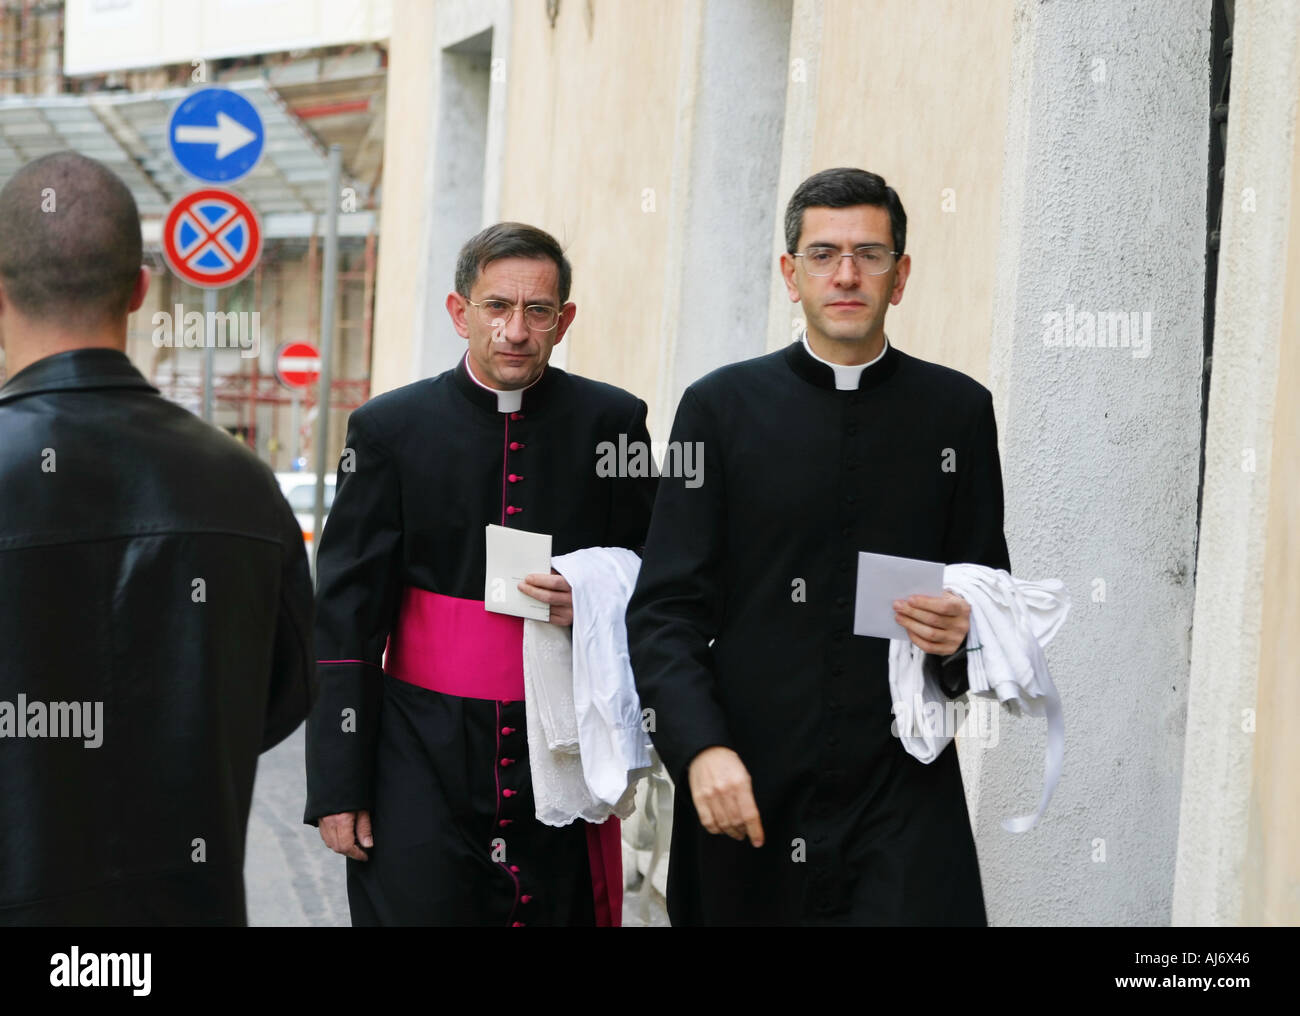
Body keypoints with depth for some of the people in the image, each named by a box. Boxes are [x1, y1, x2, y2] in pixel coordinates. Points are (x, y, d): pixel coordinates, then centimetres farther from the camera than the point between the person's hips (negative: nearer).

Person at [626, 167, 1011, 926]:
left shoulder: (958, 411, 7)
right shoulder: (723, 406, 3)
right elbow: (665, 607, -1)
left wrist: (963, 634, -10)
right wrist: (699, 747, -14)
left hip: (905, 796, 1)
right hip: (750, 790, 0)